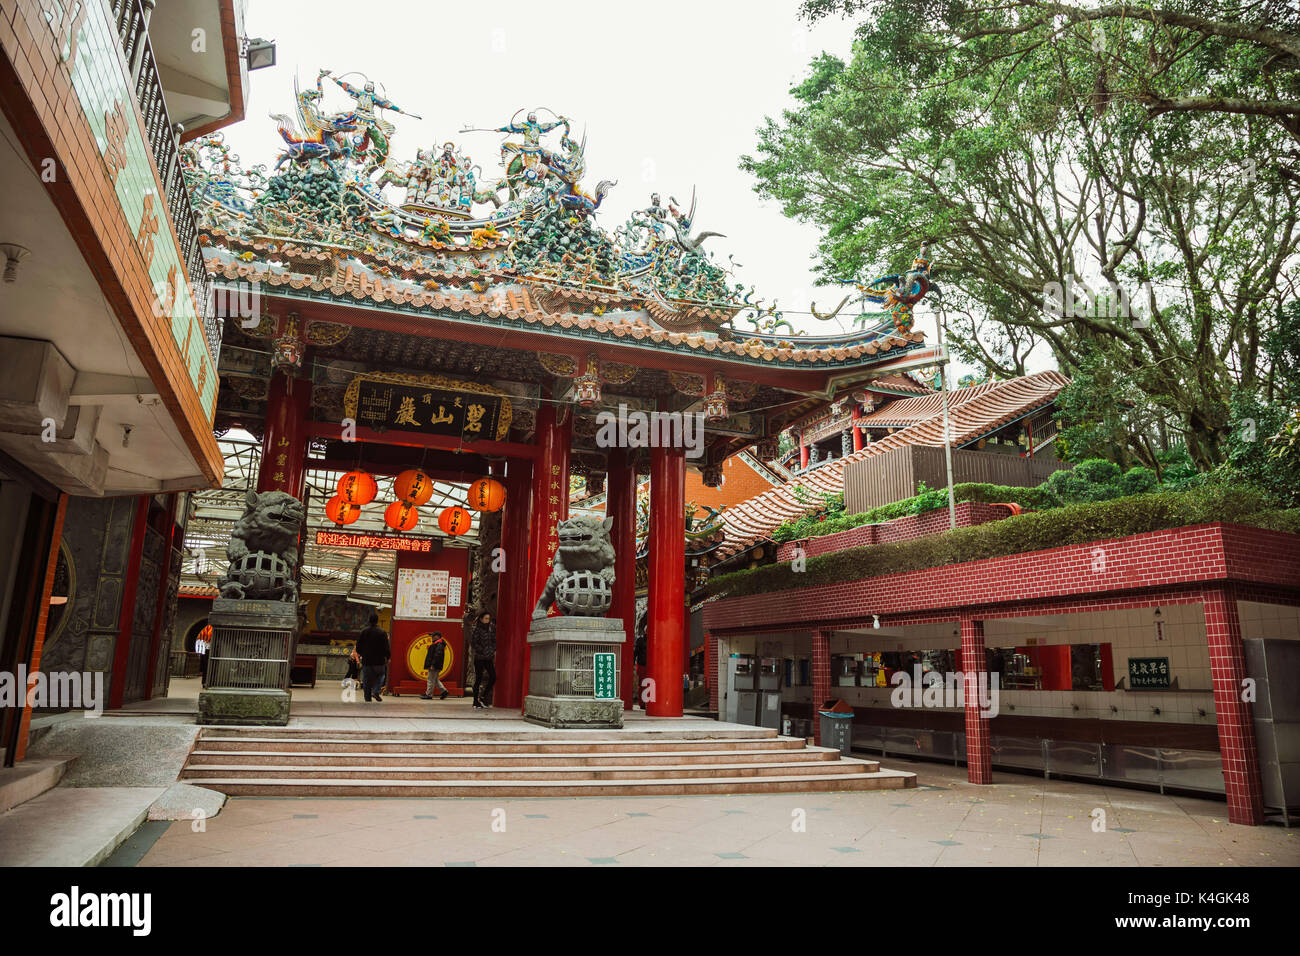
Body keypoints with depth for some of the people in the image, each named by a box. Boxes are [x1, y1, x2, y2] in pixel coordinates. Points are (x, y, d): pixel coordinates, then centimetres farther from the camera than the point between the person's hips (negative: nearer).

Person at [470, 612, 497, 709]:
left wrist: (494, 651, 4)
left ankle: (482, 697, 10)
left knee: (493, 677, -5)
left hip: (488, 658, 5)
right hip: (479, 657, -5)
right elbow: (473, 643, -11)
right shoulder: (477, 629, -6)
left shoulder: (491, 629, 10)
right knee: (478, 679, -1)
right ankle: (476, 702, 8)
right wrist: (482, 651, -13)